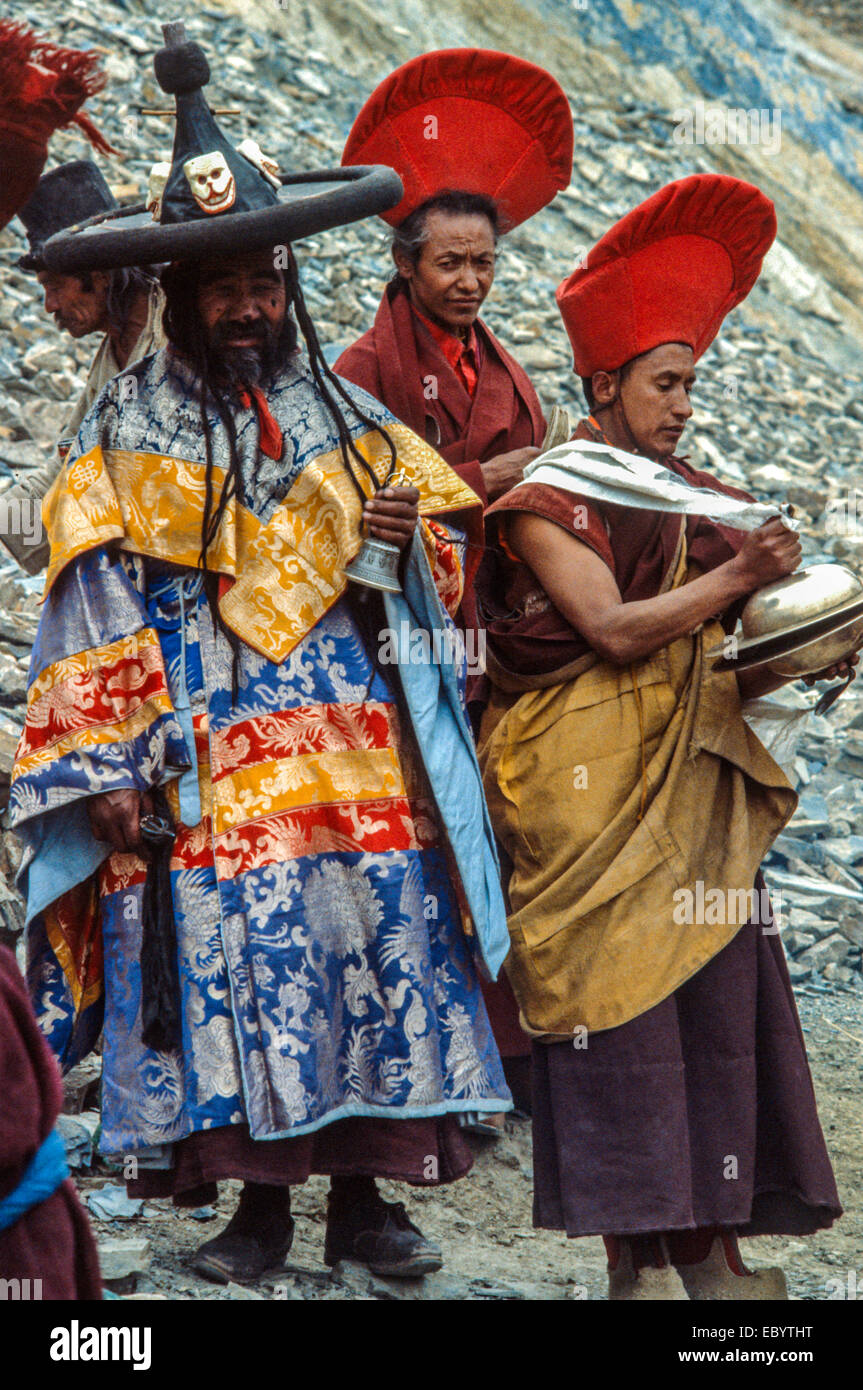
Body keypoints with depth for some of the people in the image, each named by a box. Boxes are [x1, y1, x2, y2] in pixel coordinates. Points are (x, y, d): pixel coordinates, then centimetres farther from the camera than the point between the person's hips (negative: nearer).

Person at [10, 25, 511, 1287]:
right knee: (229, 971, -6)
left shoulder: (349, 420, 14)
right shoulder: (126, 438, 5)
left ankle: (363, 1195, 9)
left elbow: (440, 586, 19)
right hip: (211, 777, -3)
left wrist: (410, 536, -5)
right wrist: (109, 774, -9)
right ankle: (259, 1203, 6)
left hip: (360, 765, 3)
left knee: (381, 956, -1)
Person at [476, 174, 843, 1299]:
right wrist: (737, 578, -14)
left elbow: (731, 672, 15)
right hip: (591, 787, -6)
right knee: (615, 996, -8)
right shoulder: (547, 499, -1)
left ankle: (712, 1245, 3)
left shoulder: (693, 502, 17)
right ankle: (635, 1254, -2)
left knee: (720, 1002, 0)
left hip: (695, 785, 6)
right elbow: (612, 628, -14)